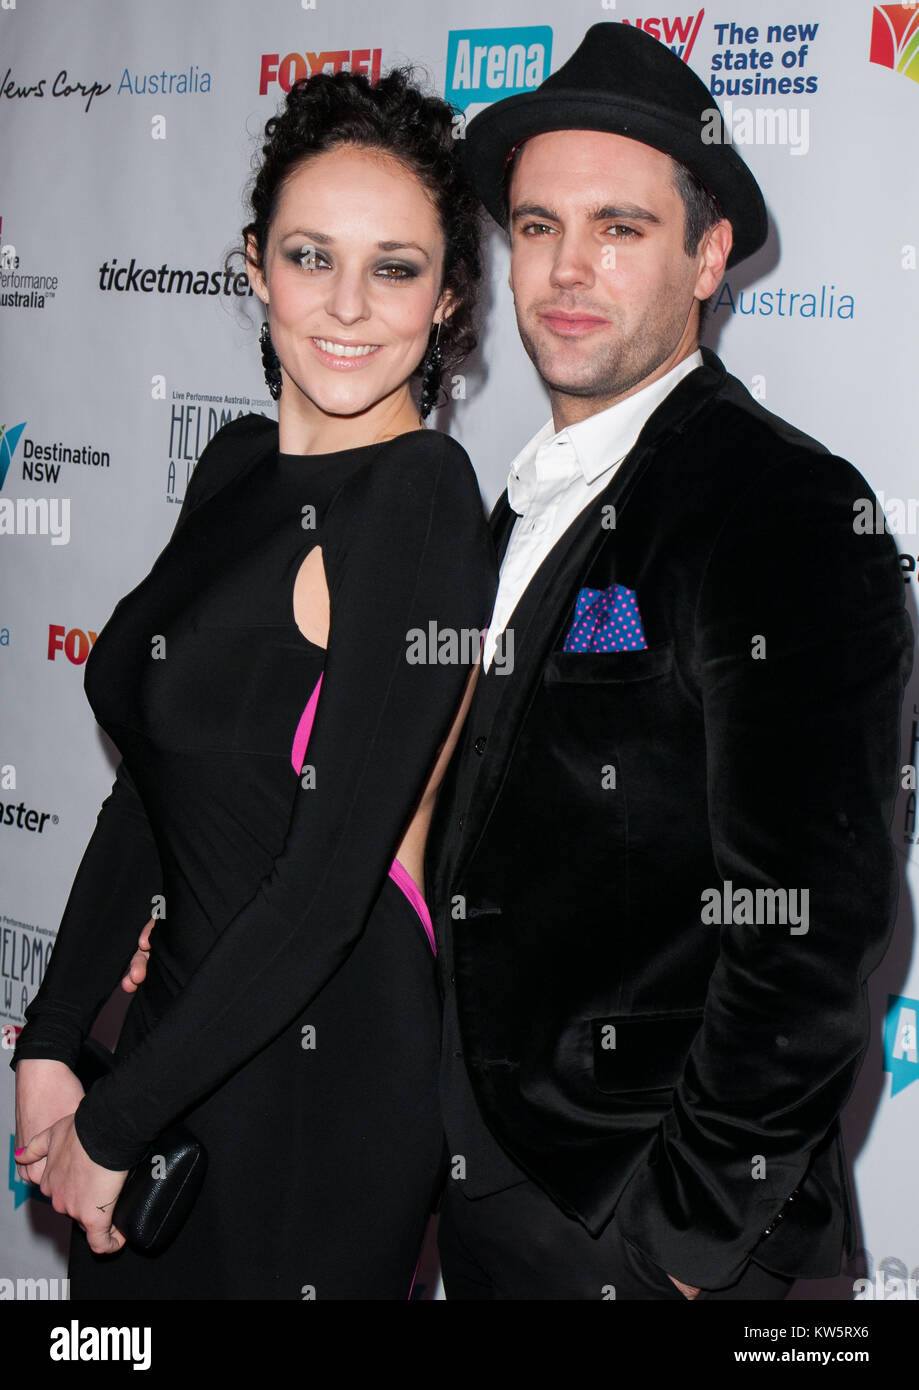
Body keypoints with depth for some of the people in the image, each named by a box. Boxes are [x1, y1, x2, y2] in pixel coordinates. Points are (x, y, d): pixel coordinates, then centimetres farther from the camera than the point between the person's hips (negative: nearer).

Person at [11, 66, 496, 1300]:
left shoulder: (421, 498, -19)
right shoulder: (238, 467, 5)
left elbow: (331, 876, -22)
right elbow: (152, 790, 9)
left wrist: (111, 1124, -15)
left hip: (321, 1071, -7)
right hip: (189, 1017, 7)